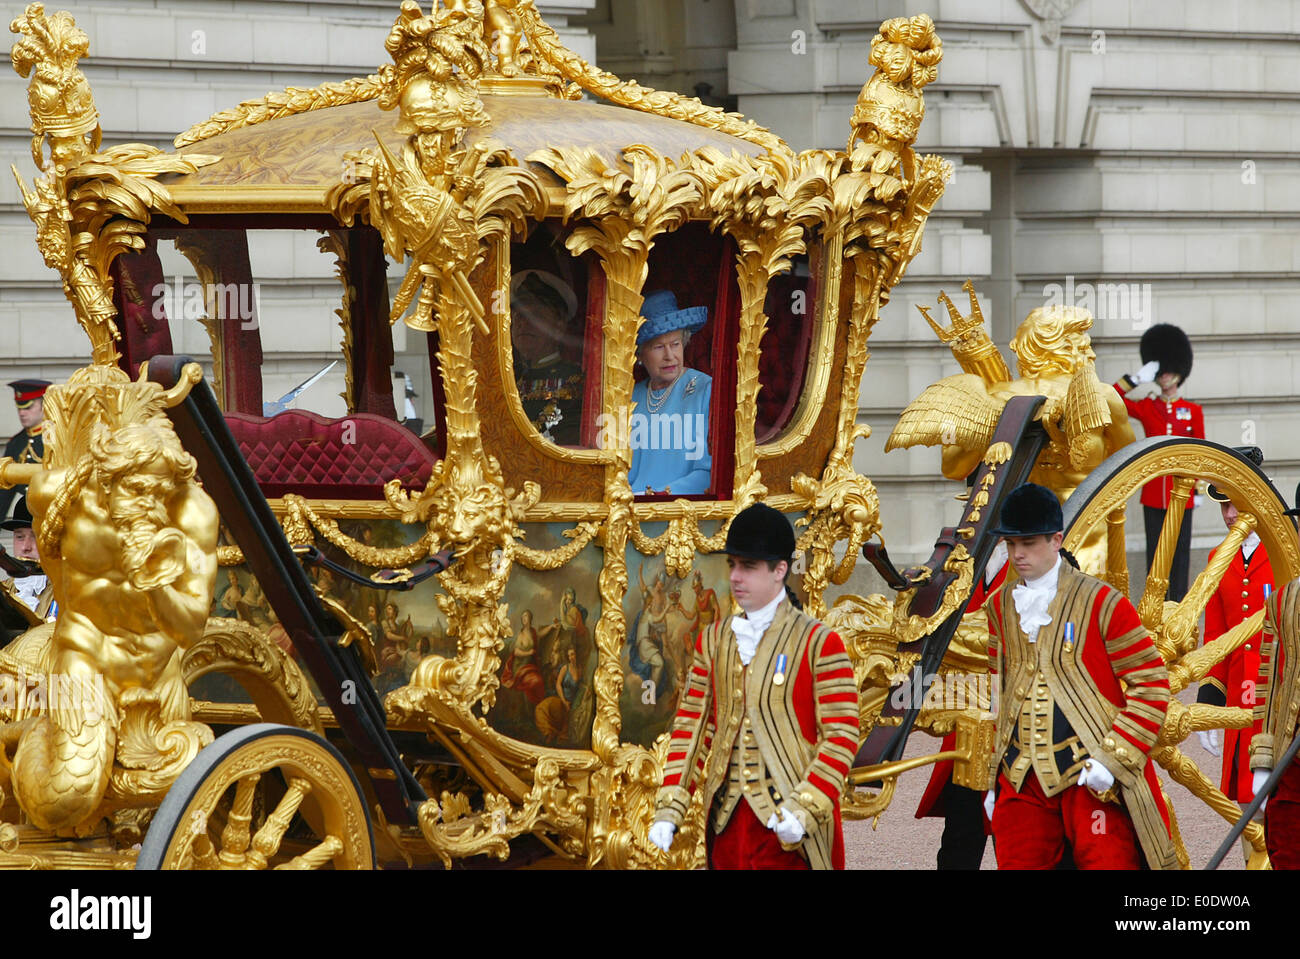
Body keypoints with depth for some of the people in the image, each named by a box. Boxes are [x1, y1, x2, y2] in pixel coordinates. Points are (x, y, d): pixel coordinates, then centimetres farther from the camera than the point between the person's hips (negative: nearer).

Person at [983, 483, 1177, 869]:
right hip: (1021, 780, 5)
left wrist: (1112, 759, -12)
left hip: (1093, 779, -5)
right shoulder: (1001, 607, 12)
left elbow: (1151, 686, -4)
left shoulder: (1102, 603, -5)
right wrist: (994, 777, 17)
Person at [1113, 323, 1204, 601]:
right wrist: (1137, 379, -7)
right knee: (1155, 551, 3)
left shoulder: (1193, 411, 5)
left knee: (1180, 551, 0)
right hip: (1153, 491, 1)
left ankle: (1178, 603, 3)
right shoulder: (1146, 408, 7)